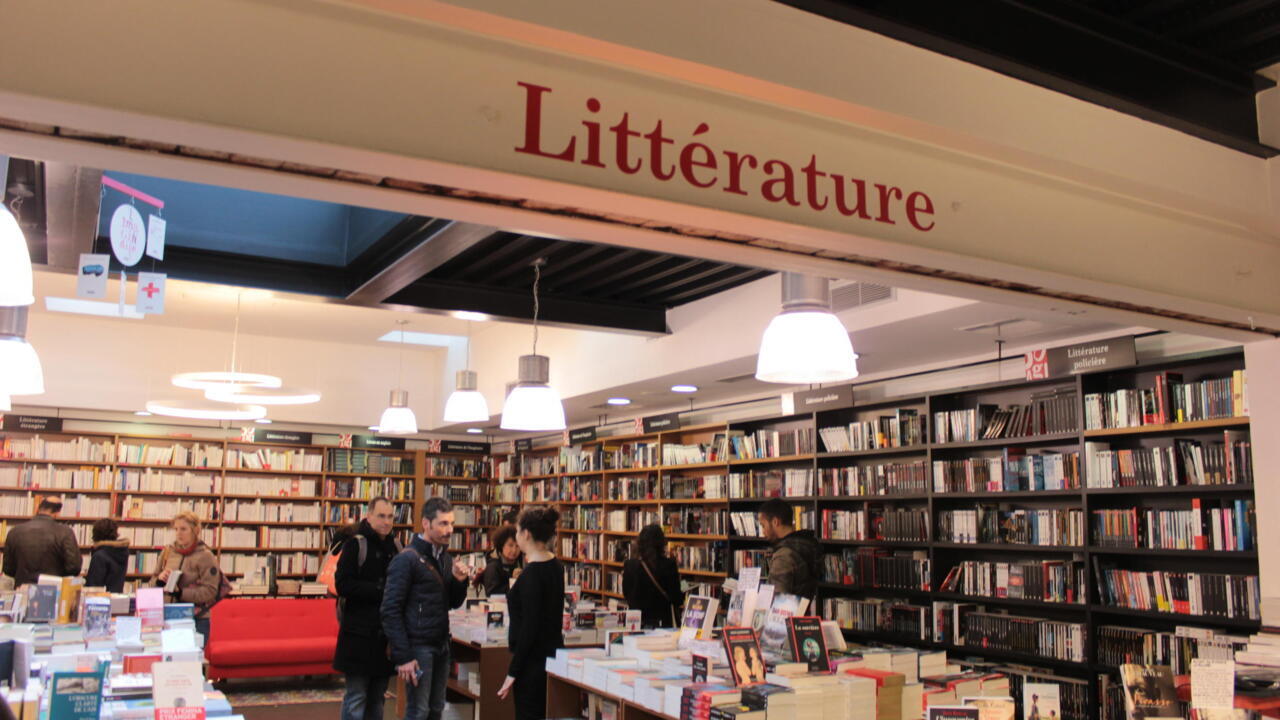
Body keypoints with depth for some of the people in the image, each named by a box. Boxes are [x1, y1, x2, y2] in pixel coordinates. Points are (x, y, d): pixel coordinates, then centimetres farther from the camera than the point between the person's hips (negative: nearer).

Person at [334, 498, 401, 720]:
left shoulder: (395, 547, 11)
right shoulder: (356, 544, -7)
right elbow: (343, 584, -15)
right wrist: (381, 591, -17)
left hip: (386, 632, 6)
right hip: (360, 632, -6)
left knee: (377, 697, 12)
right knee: (356, 698, -1)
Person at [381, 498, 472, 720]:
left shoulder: (446, 558, 10)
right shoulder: (407, 559, -12)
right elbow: (391, 611, -14)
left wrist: (460, 581, -4)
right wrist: (402, 657, -17)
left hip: (441, 645, 7)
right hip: (418, 647, -7)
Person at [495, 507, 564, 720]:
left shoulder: (533, 573, -19)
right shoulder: (555, 565, 6)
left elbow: (529, 628, -20)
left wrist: (513, 672, -17)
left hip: (533, 659, -9)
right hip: (553, 652, 9)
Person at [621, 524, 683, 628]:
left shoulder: (629, 565, -5)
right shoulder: (669, 565, -11)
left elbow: (626, 595, 6)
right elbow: (676, 599, -7)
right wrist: (683, 595, 14)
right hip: (664, 622, -2)